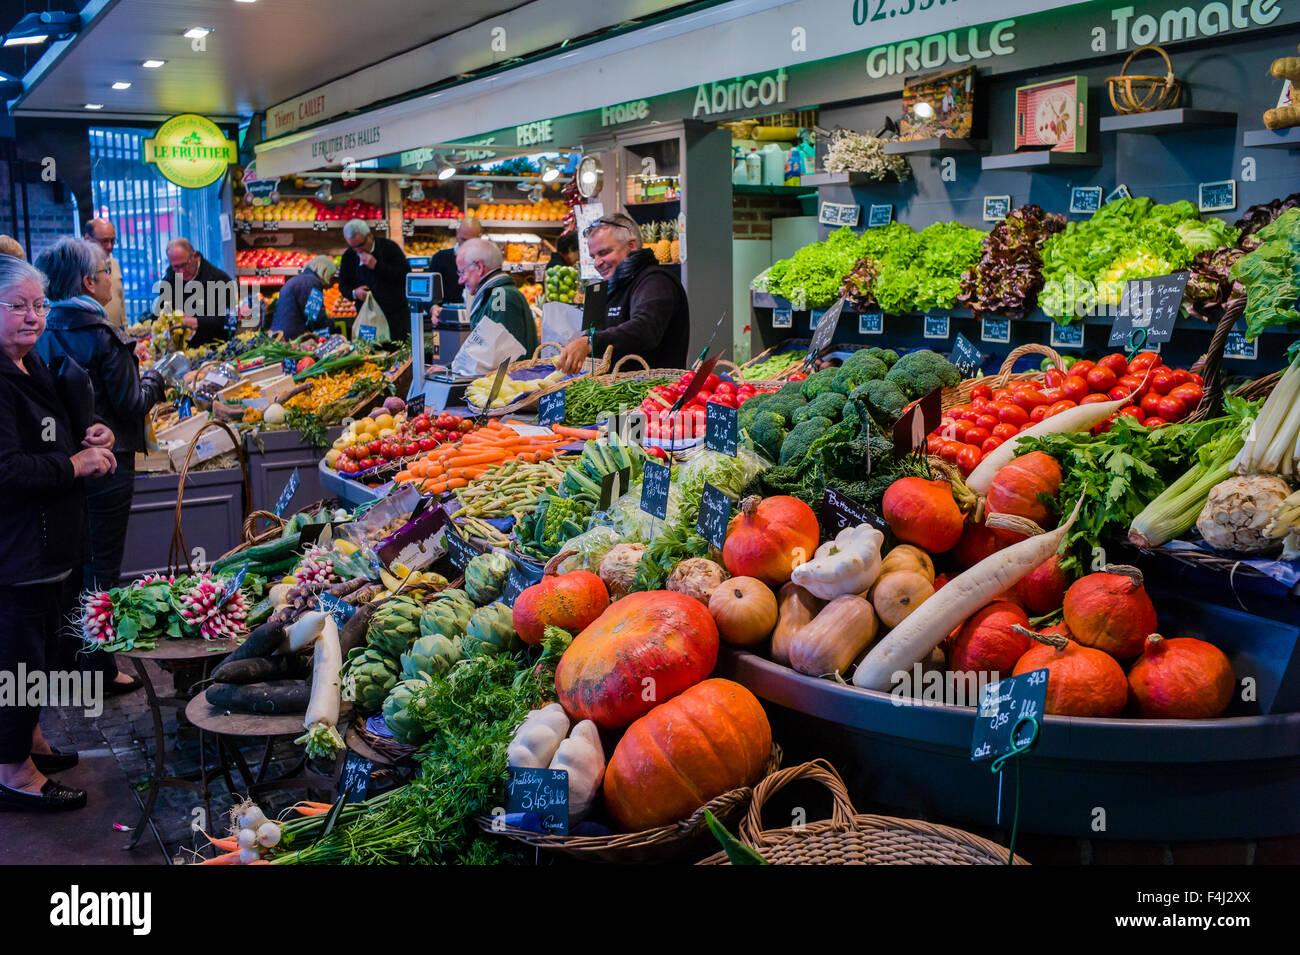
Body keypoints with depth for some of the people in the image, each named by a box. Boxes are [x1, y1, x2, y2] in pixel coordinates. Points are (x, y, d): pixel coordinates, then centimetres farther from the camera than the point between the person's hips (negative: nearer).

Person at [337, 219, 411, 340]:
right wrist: (354, 293, -12)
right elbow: (343, 286, 11)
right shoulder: (348, 256, 5)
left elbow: (406, 273, -16)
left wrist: (377, 266, -21)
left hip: (396, 315, -2)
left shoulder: (389, 247, -6)